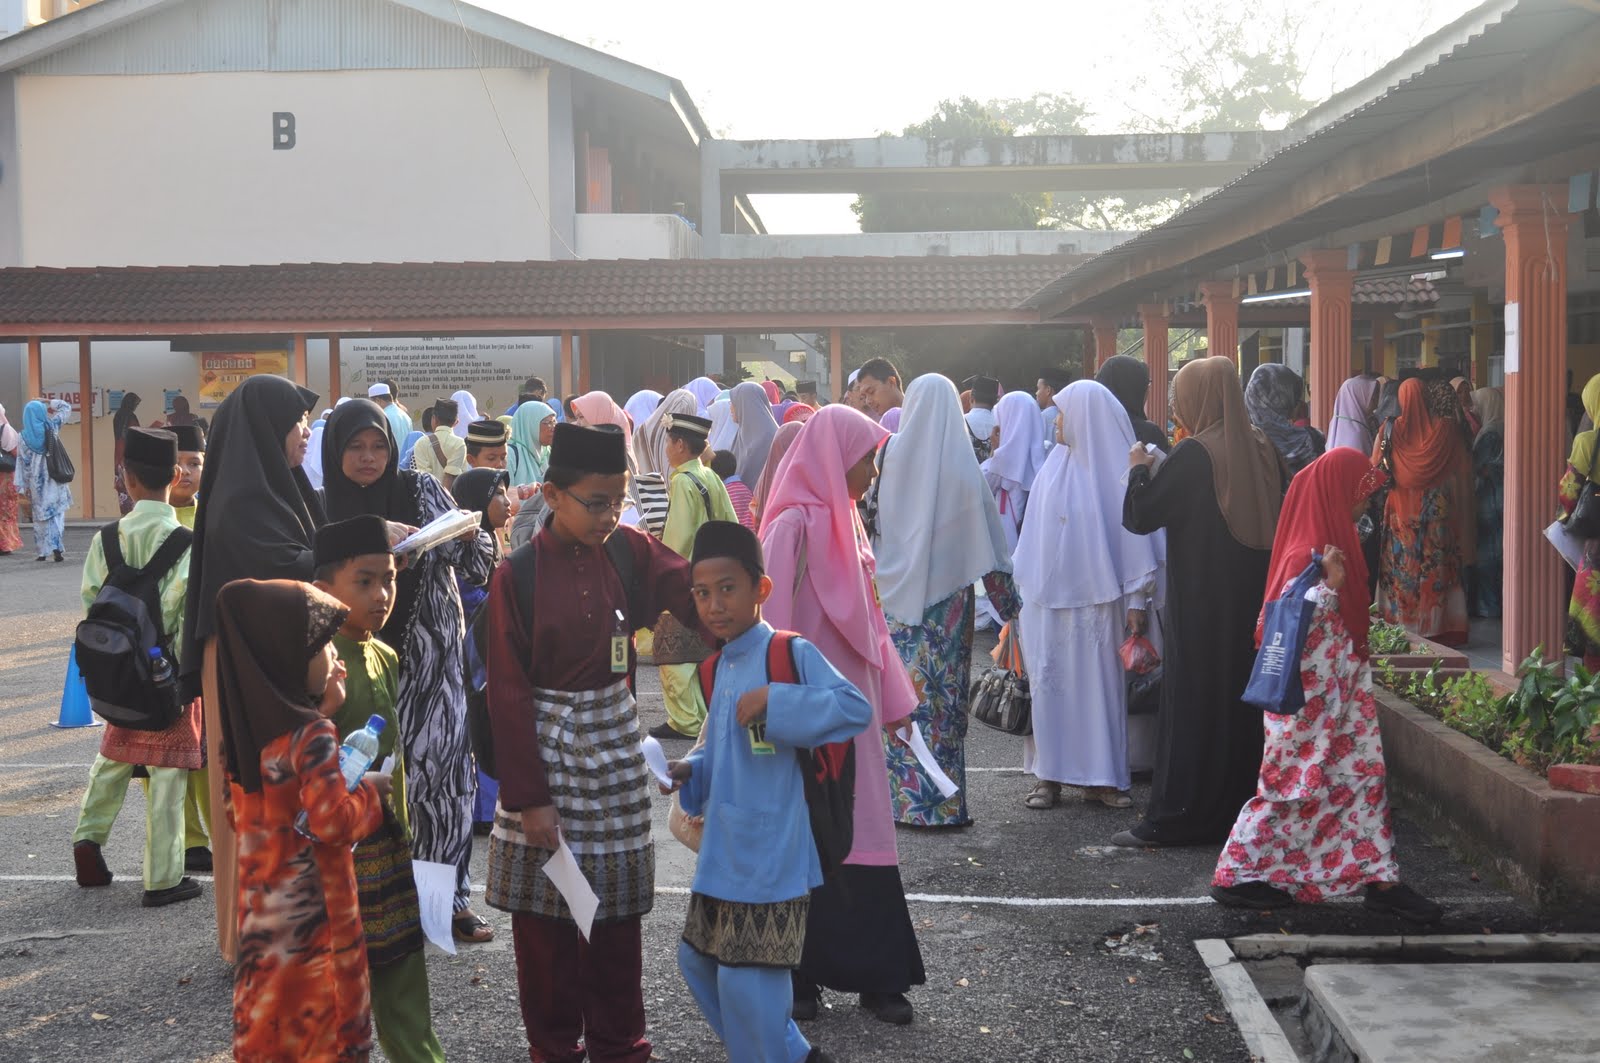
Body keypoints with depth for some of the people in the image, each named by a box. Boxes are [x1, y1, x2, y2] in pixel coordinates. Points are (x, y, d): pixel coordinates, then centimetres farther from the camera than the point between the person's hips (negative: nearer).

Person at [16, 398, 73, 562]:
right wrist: (48, 402, 8)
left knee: (41, 513, 9)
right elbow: (66, 407, 11)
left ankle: (44, 551, 11)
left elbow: (22, 462, -1)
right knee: (56, 512, 1)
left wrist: (23, 485, 3)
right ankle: (56, 547, -16)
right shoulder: (52, 427, -3)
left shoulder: (23, 436, -3)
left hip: (36, 480, 0)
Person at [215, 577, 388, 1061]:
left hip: (263, 903, 7)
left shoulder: (246, 726, 1)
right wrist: (371, 792, -5)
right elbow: (333, 822, -24)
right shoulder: (313, 734, -22)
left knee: (268, 1016, 17)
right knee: (324, 1016, 8)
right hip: (315, 907, -7)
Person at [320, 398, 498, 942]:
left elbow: (476, 567, 0)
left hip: (429, 649, -1)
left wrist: (468, 537, -21)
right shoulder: (327, 507, 4)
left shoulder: (420, 490, 0)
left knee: (437, 764, -4)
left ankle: (450, 895, 6)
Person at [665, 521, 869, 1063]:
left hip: (770, 855, -9)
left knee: (746, 981, -6)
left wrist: (774, 701, -27)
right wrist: (689, 771, 2)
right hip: (723, 851, 9)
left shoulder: (791, 653, -13)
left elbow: (855, 709, -24)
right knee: (698, 959, 18)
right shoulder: (719, 667, 10)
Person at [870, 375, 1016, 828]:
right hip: (948, 590, -1)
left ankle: (903, 795, 10)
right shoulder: (962, 464, -5)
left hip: (899, 590, 1)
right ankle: (943, 802, 7)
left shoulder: (892, 454, -2)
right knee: (946, 692, 4)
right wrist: (1006, 597, 6)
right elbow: (986, 539, -3)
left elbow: (870, 518, 5)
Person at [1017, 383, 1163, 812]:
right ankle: (1049, 774, 9)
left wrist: (1137, 600, -6)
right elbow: (1035, 532, 11)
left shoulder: (1119, 471, -4)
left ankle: (1101, 776, 10)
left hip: (1097, 599, -3)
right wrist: (1026, 586, 9)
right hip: (1048, 596, 3)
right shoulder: (1055, 467, 7)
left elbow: (1136, 532, -4)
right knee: (1050, 684, 3)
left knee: (1101, 684, 2)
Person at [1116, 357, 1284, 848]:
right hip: (1253, 601, 6)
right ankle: (1243, 803, 21)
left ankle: (1176, 818, 2)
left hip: (1201, 604, -6)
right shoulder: (1260, 449, 4)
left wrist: (1139, 469, 2)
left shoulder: (1193, 454, -15)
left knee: (1193, 702, -2)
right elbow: (1279, 516, 15)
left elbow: (1138, 517, -13)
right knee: (1244, 695, 13)